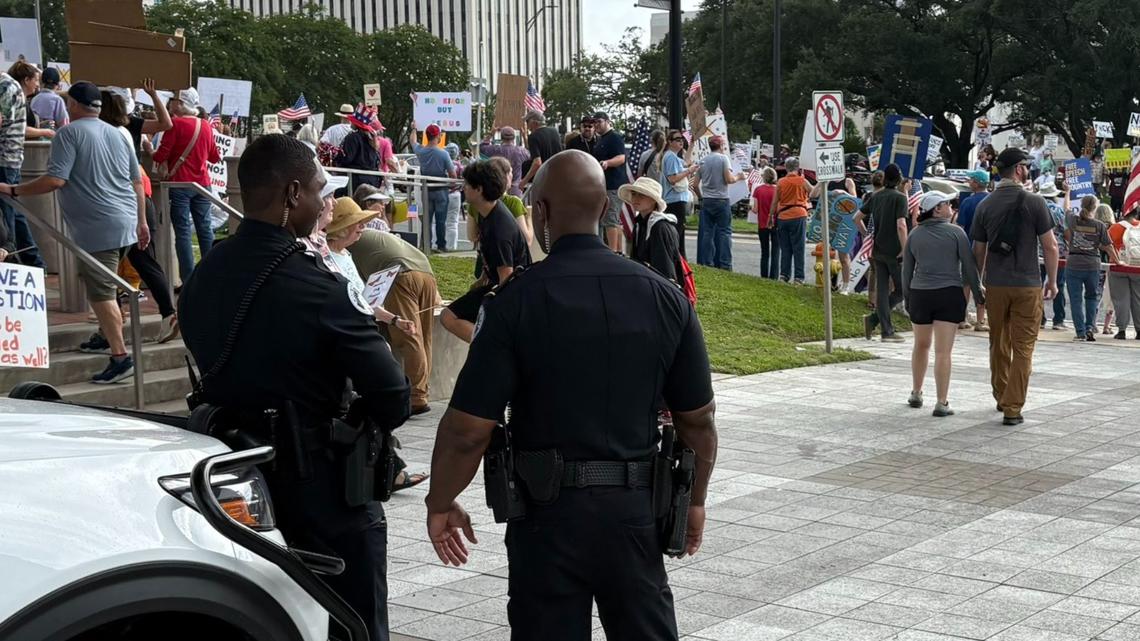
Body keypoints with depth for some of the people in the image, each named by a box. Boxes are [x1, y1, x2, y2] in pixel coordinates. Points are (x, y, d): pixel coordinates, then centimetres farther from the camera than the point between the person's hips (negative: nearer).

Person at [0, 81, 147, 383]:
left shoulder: (69, 133, -7)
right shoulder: (117, 134, 16)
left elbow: (55, 180, -16)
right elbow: (137, 182, 18)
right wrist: (141, 222, 24)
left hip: (98, 228, -8)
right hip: (125, 222, 8)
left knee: (101, 292, -7)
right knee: (103, 285, 22)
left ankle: (120, 356, -10)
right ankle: (107, 335, 31)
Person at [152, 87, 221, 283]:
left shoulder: (176, 124, -9)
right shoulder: (205, 126, 8)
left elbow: (161, 156, -13)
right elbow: (214, 157, 16)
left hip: (180, 184, -5)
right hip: (202, 183, 5)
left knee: (183, 232, -3)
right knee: (205, 229, 10)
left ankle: (188, 279, -8)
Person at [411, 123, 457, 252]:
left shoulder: (420, 151, -5)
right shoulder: (443, 153, -15)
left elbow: (412, 141, 19)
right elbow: (452, 174, -11)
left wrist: (413, 129, 37)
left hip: (426, 189, 3)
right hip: (441, 189, -3)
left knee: (426, 218, 9)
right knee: (441, 219, 3)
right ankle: (441, 245, 4)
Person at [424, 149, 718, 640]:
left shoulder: (516, 301, -12)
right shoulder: (665, 297, -2)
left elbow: (467, 429, -13)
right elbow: (698, 420, 4)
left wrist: (441, 504, 3)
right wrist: (695, 501, 19)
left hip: (549, 512, -3)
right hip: (635, 508, 3)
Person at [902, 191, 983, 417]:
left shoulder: (914, 235, 5)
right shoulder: (955, 232, -5)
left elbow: (906, 269, 8)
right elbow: (969, 265, -4)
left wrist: (907, 298, 17)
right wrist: (977, 293, 6)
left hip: (919, 294, 4)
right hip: (949, 294, -3)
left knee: (921, 345, 21)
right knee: (943, 351, -3)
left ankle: (916, 394, 30)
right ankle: (942, 403, -4)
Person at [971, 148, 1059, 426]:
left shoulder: (985, 205, 1)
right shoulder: (1034, 203, -9)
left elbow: (978, 251, 7)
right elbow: (1050, 247, -7)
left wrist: (979, 282, 19)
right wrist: (1052, 281, 4)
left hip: (995, 285, 4)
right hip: (1027, 285, -4)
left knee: (998, 345, 18)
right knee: (1022, 348, 2)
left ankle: (1001, 398, 32)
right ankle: (1012, 409, -2)